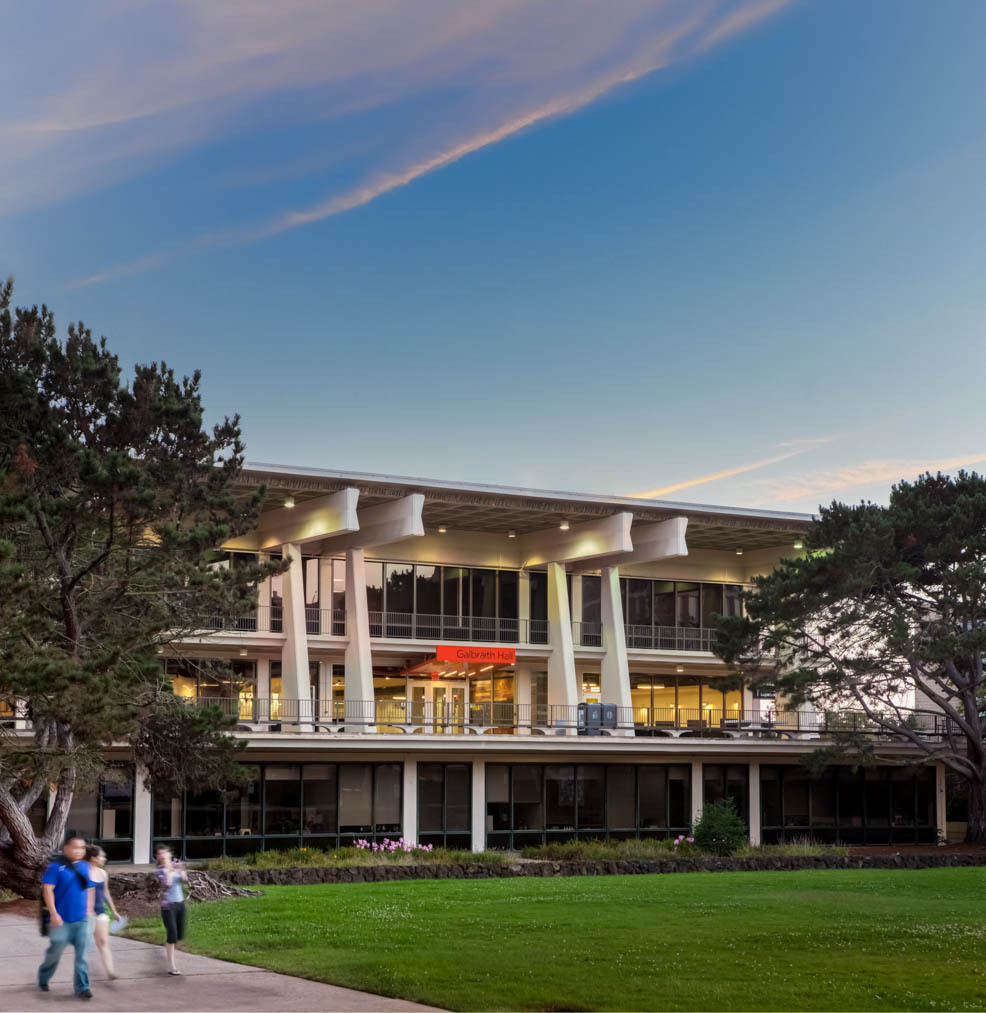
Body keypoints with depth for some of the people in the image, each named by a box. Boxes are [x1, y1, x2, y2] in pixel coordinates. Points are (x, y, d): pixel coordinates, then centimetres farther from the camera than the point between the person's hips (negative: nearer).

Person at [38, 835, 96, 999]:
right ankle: (43, 979, 32)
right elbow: (47, 889, -12)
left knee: (82, 954, -2)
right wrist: (54, 913, -17)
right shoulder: (56, 867, -8)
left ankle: (82, 987, 1)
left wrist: (89, 908, 13)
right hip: (61, 919, -4)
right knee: (55, 951, 7)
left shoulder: (84, 867, 9)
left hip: (81, 919, 4)